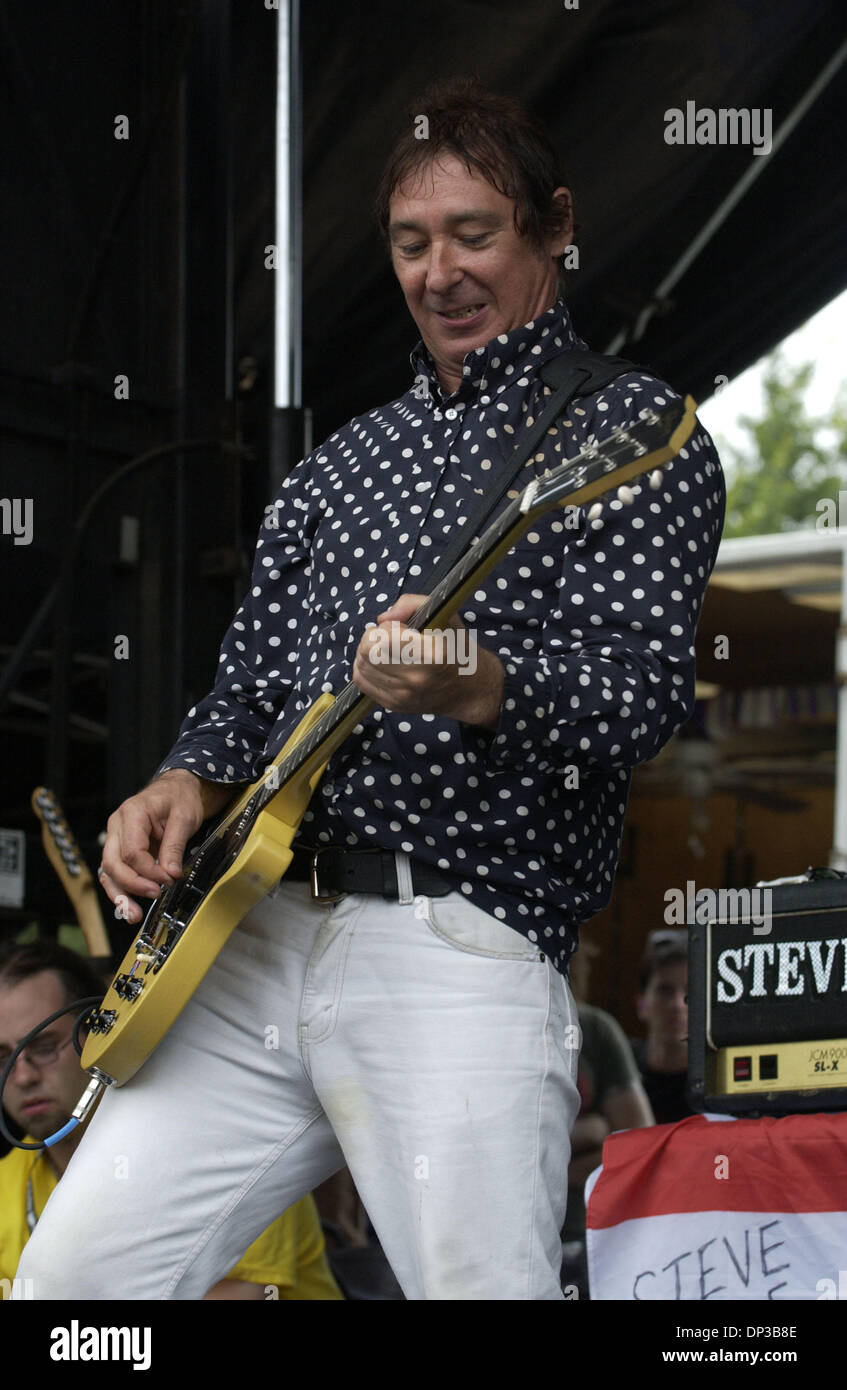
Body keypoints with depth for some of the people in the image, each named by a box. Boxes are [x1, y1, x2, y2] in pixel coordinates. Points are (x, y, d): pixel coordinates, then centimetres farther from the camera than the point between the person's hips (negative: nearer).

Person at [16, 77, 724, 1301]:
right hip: (257, 931, 6)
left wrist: (478, 689, -30)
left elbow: (647, 687, -10)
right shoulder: (341, 464, 24)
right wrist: (191, 781, 3)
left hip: (463, 954, -6)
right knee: (72, 1278, -1)